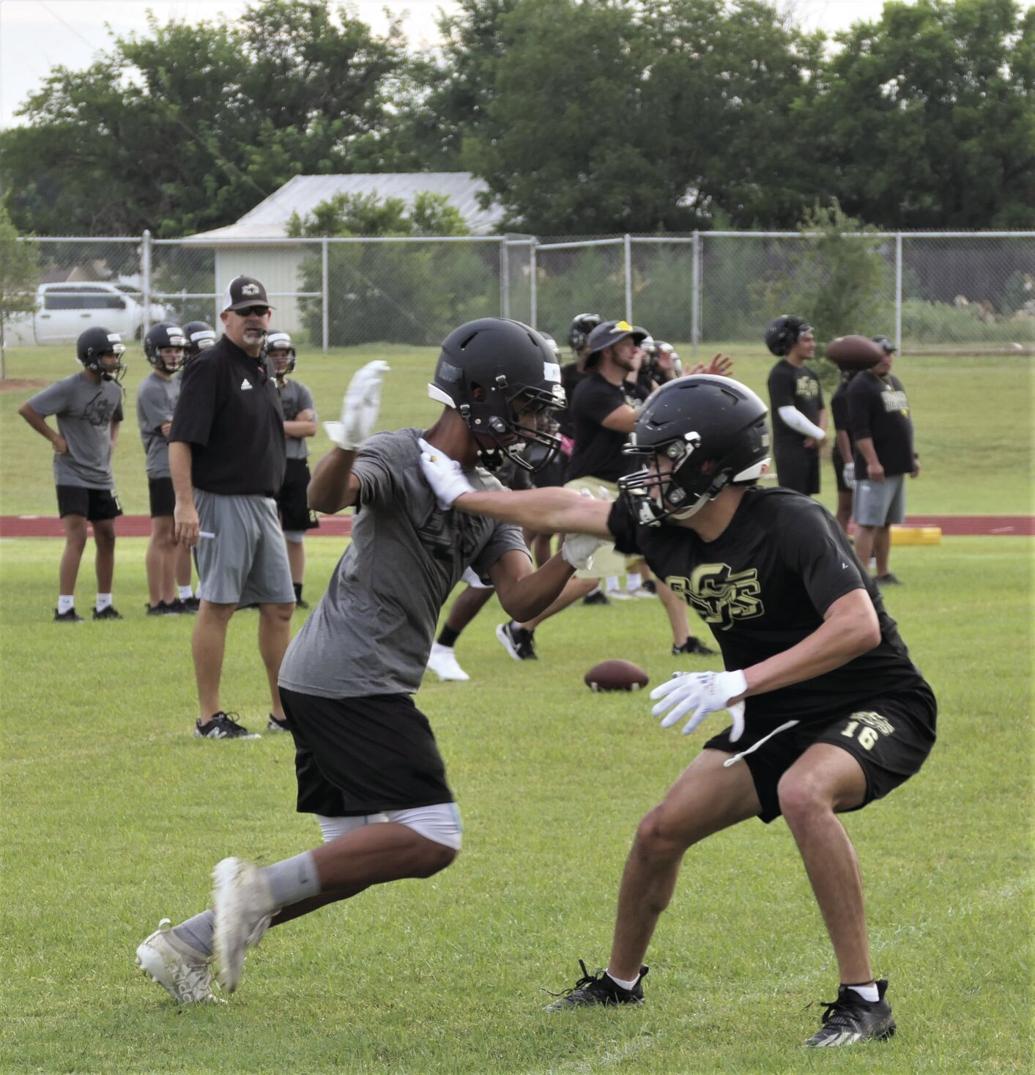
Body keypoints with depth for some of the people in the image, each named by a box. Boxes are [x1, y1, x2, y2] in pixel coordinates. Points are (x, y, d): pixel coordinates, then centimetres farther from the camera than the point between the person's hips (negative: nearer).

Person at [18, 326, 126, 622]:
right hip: (72, 474, -7)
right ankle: (64, 607, -13)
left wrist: (112, 440, 10)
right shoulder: (69, 388, -15)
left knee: (107, 537, 8)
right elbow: (26, 409, -15)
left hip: (101, 475, 7)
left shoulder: (113, 389, 7)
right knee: (77, 538, -14)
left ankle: (104, 605, 18)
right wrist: (55, 438, -12)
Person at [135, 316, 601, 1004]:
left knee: (354, 861, 13)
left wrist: (573, 557, -14)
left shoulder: (488, 498, 15)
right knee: (430, 841, -15)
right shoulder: (399, 458, -10)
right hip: (351, 680, -10)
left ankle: (188, 943, 16)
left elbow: (520, 599, 5)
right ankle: (262, 889, -11)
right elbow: (327, 497, -31)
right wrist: (347, 444, -52)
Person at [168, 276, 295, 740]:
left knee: (280, 605, 10)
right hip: (222, 503, -9)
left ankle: (285, 710, 18)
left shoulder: (262, 371, 17)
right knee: (217, 606, -6)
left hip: (263, 505, 9)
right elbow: (180, 439, -17)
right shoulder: (211, 367, -11)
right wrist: (185, 504, -25)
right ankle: (209, 716, -3)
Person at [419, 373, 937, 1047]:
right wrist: (463, 497, 16)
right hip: (781, 719, 8)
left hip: (878, 707, -8)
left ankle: (865, 1002, -28)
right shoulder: (662, 528, -4)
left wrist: (737, 683, -40)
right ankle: (619, 982, 33)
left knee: (803, 791, -36)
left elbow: (858, 628, -37)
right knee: (662, 832, 5)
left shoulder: (789, 524, -28)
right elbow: (568, 510, 10)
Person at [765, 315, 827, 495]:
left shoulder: (810, 374, 15)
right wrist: (819, 433, -11)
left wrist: (820, 431, -3)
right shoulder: (780, 374, -11)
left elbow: (821, 409, 18)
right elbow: (789, 414, -19)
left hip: (810, 446, 8)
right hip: (790, 448, -8)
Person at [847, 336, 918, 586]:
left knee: (886, 523, 13)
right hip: (876, 468, -9)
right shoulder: (861, 387, -10)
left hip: (898, 467, 9)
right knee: (868, 523, -10)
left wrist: (912, 456, 20)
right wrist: (872, 462, -23)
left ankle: (883, 573, 18)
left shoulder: (894, 382, 17)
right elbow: (860, 431, -17)